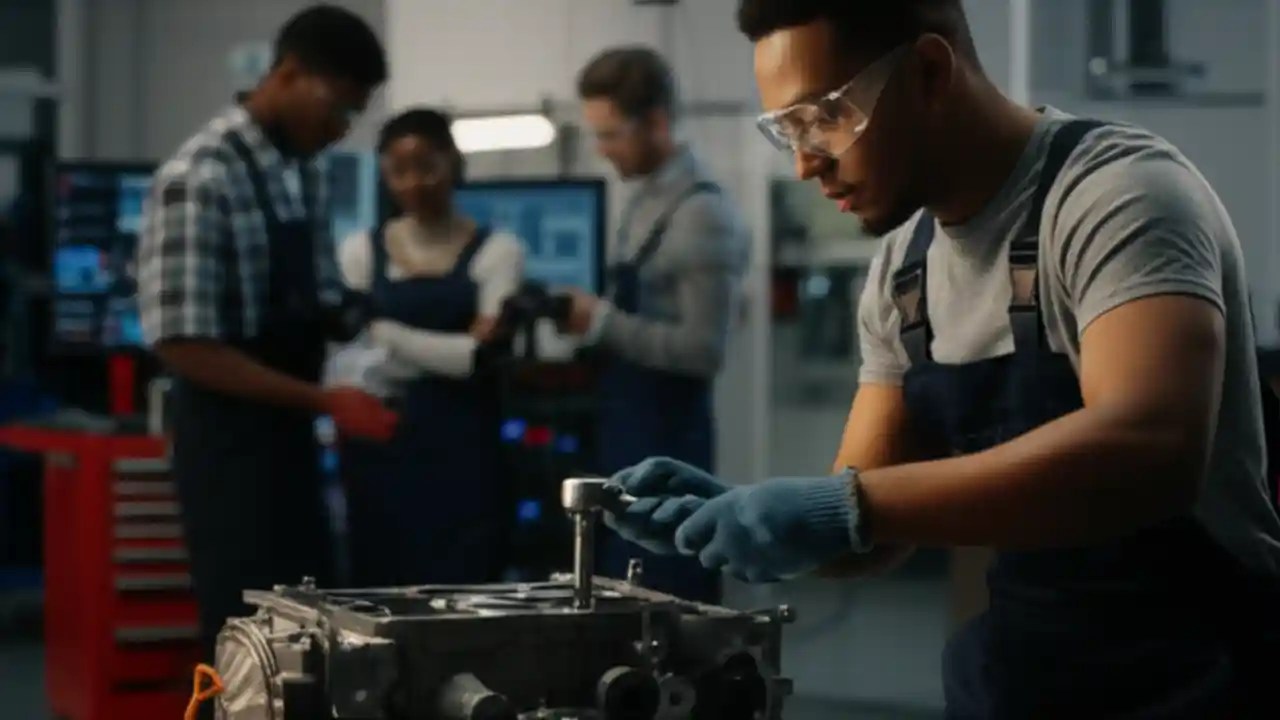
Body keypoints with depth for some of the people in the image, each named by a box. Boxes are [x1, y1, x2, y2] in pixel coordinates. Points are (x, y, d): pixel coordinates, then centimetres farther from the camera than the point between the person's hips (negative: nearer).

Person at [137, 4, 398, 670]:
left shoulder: (304, 174, 7)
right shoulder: (201, 178, -18)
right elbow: (182, 345, -21)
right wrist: (326, 401, -23)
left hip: (290, 435, 8)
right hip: (228, 439, -8)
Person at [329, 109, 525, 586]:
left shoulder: (497, 250, 4)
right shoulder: (361, 251, 10)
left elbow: (487, 354, -8)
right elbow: (351, 359, 2)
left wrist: (389, 335, -10)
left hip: (461, 453, -2)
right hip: (381, 449, 2)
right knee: (381, 590, 2)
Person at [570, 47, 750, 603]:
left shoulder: (704, 214, -17)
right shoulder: (643, 201, 12)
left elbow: (703, 350, -21)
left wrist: (602, 322, -21)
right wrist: (590, 322, 3)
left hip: (667, 445, -9)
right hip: (626, 438, 9)